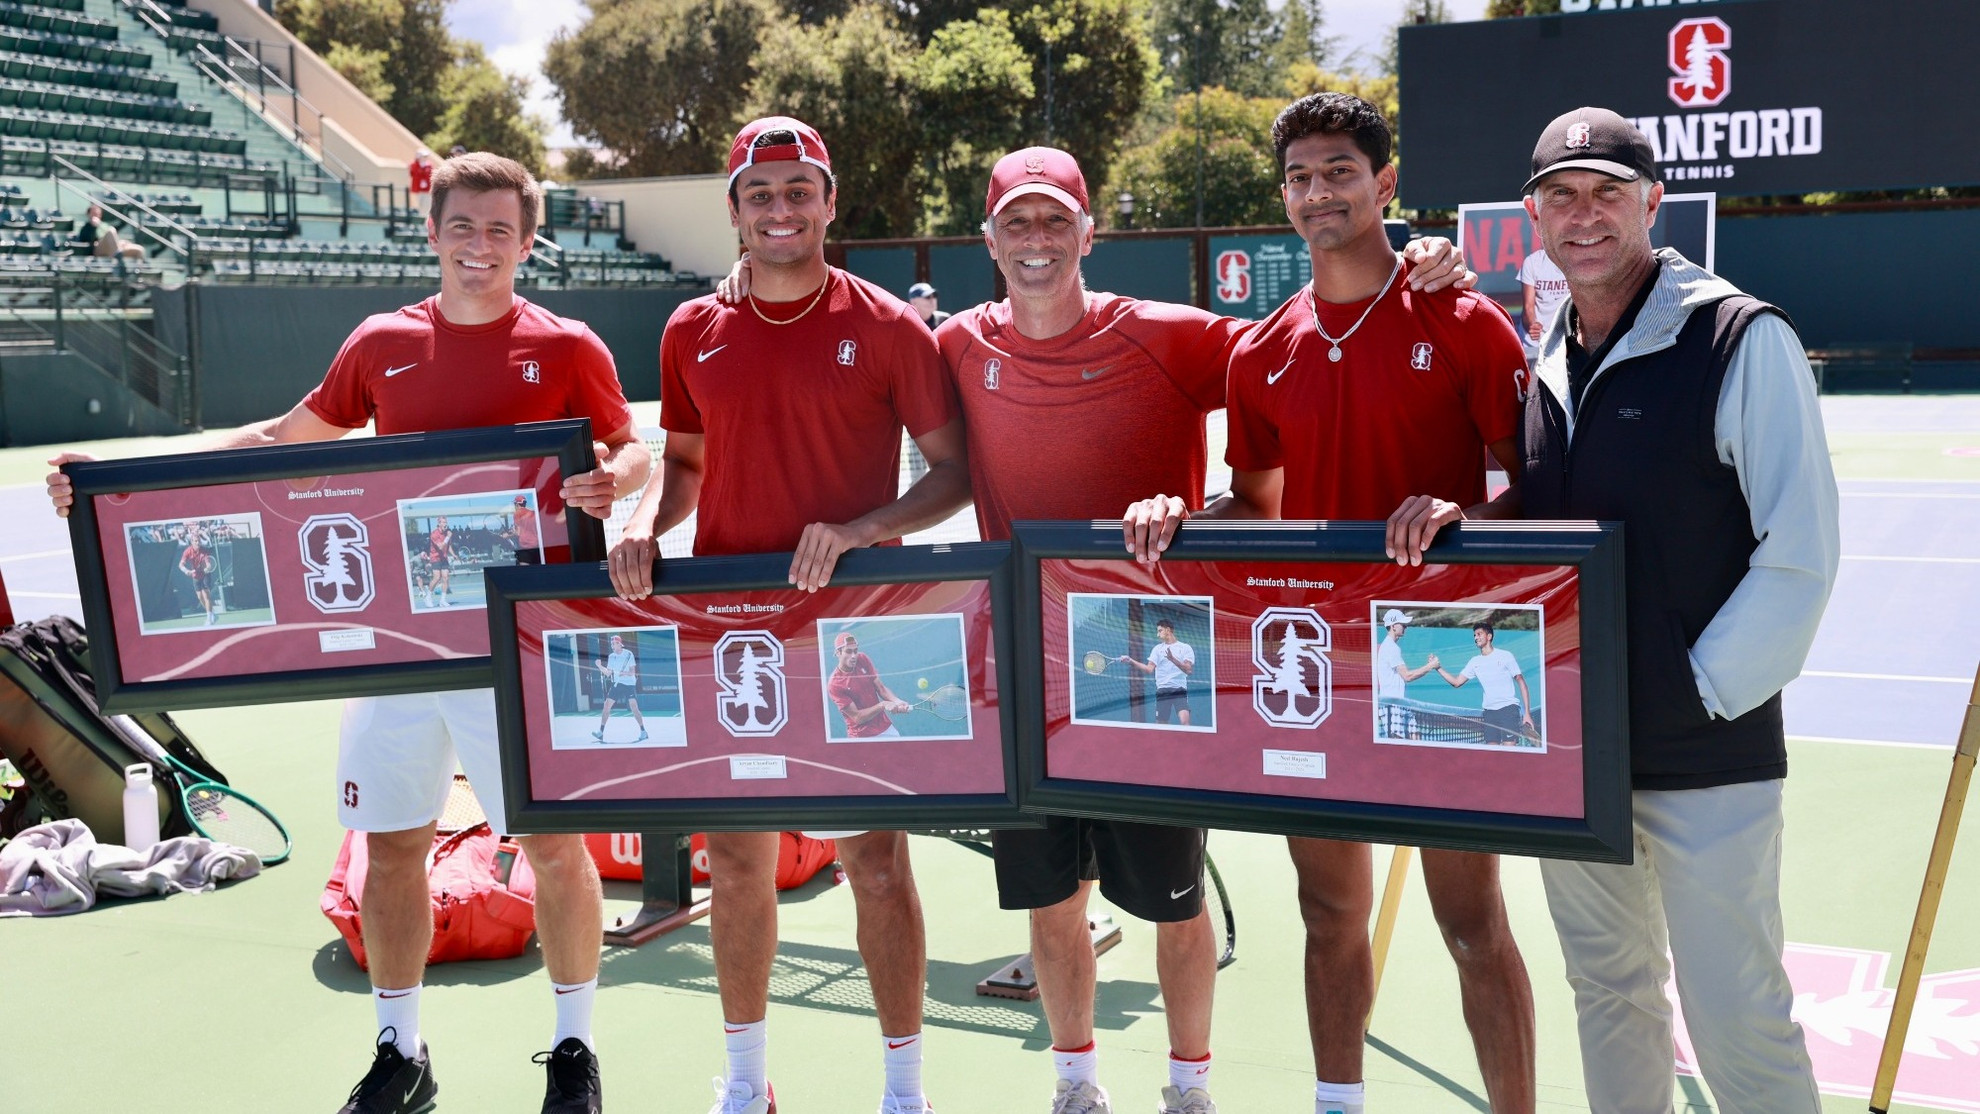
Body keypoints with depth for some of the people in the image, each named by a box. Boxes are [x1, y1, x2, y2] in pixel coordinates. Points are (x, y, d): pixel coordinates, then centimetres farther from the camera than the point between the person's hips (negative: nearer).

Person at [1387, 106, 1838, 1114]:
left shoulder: (1741, 340, -11)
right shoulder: (1543, 360, 9)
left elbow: (1800, 552, -13)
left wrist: (1700, 691, -12)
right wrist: (1463, 518, -1)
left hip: (1704, 754, -6)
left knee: (1736, 1020, -1)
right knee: (1606, 989, 17)